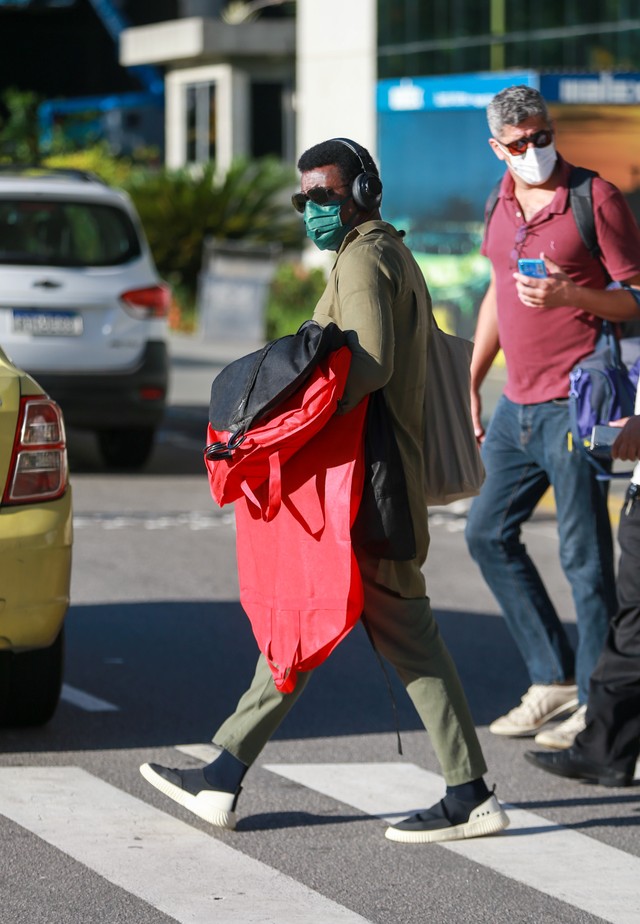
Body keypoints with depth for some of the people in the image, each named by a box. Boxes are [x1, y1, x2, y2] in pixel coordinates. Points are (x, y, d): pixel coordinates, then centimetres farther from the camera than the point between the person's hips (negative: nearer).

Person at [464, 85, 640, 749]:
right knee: (488, 532, 12)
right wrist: (468, 387, 23)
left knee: (583, 556, -4)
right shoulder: (502, 205, 12)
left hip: (572, 405, -8)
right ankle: (553, 680, 20)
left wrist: (570, 295, -25)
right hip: (517, 405, 8)